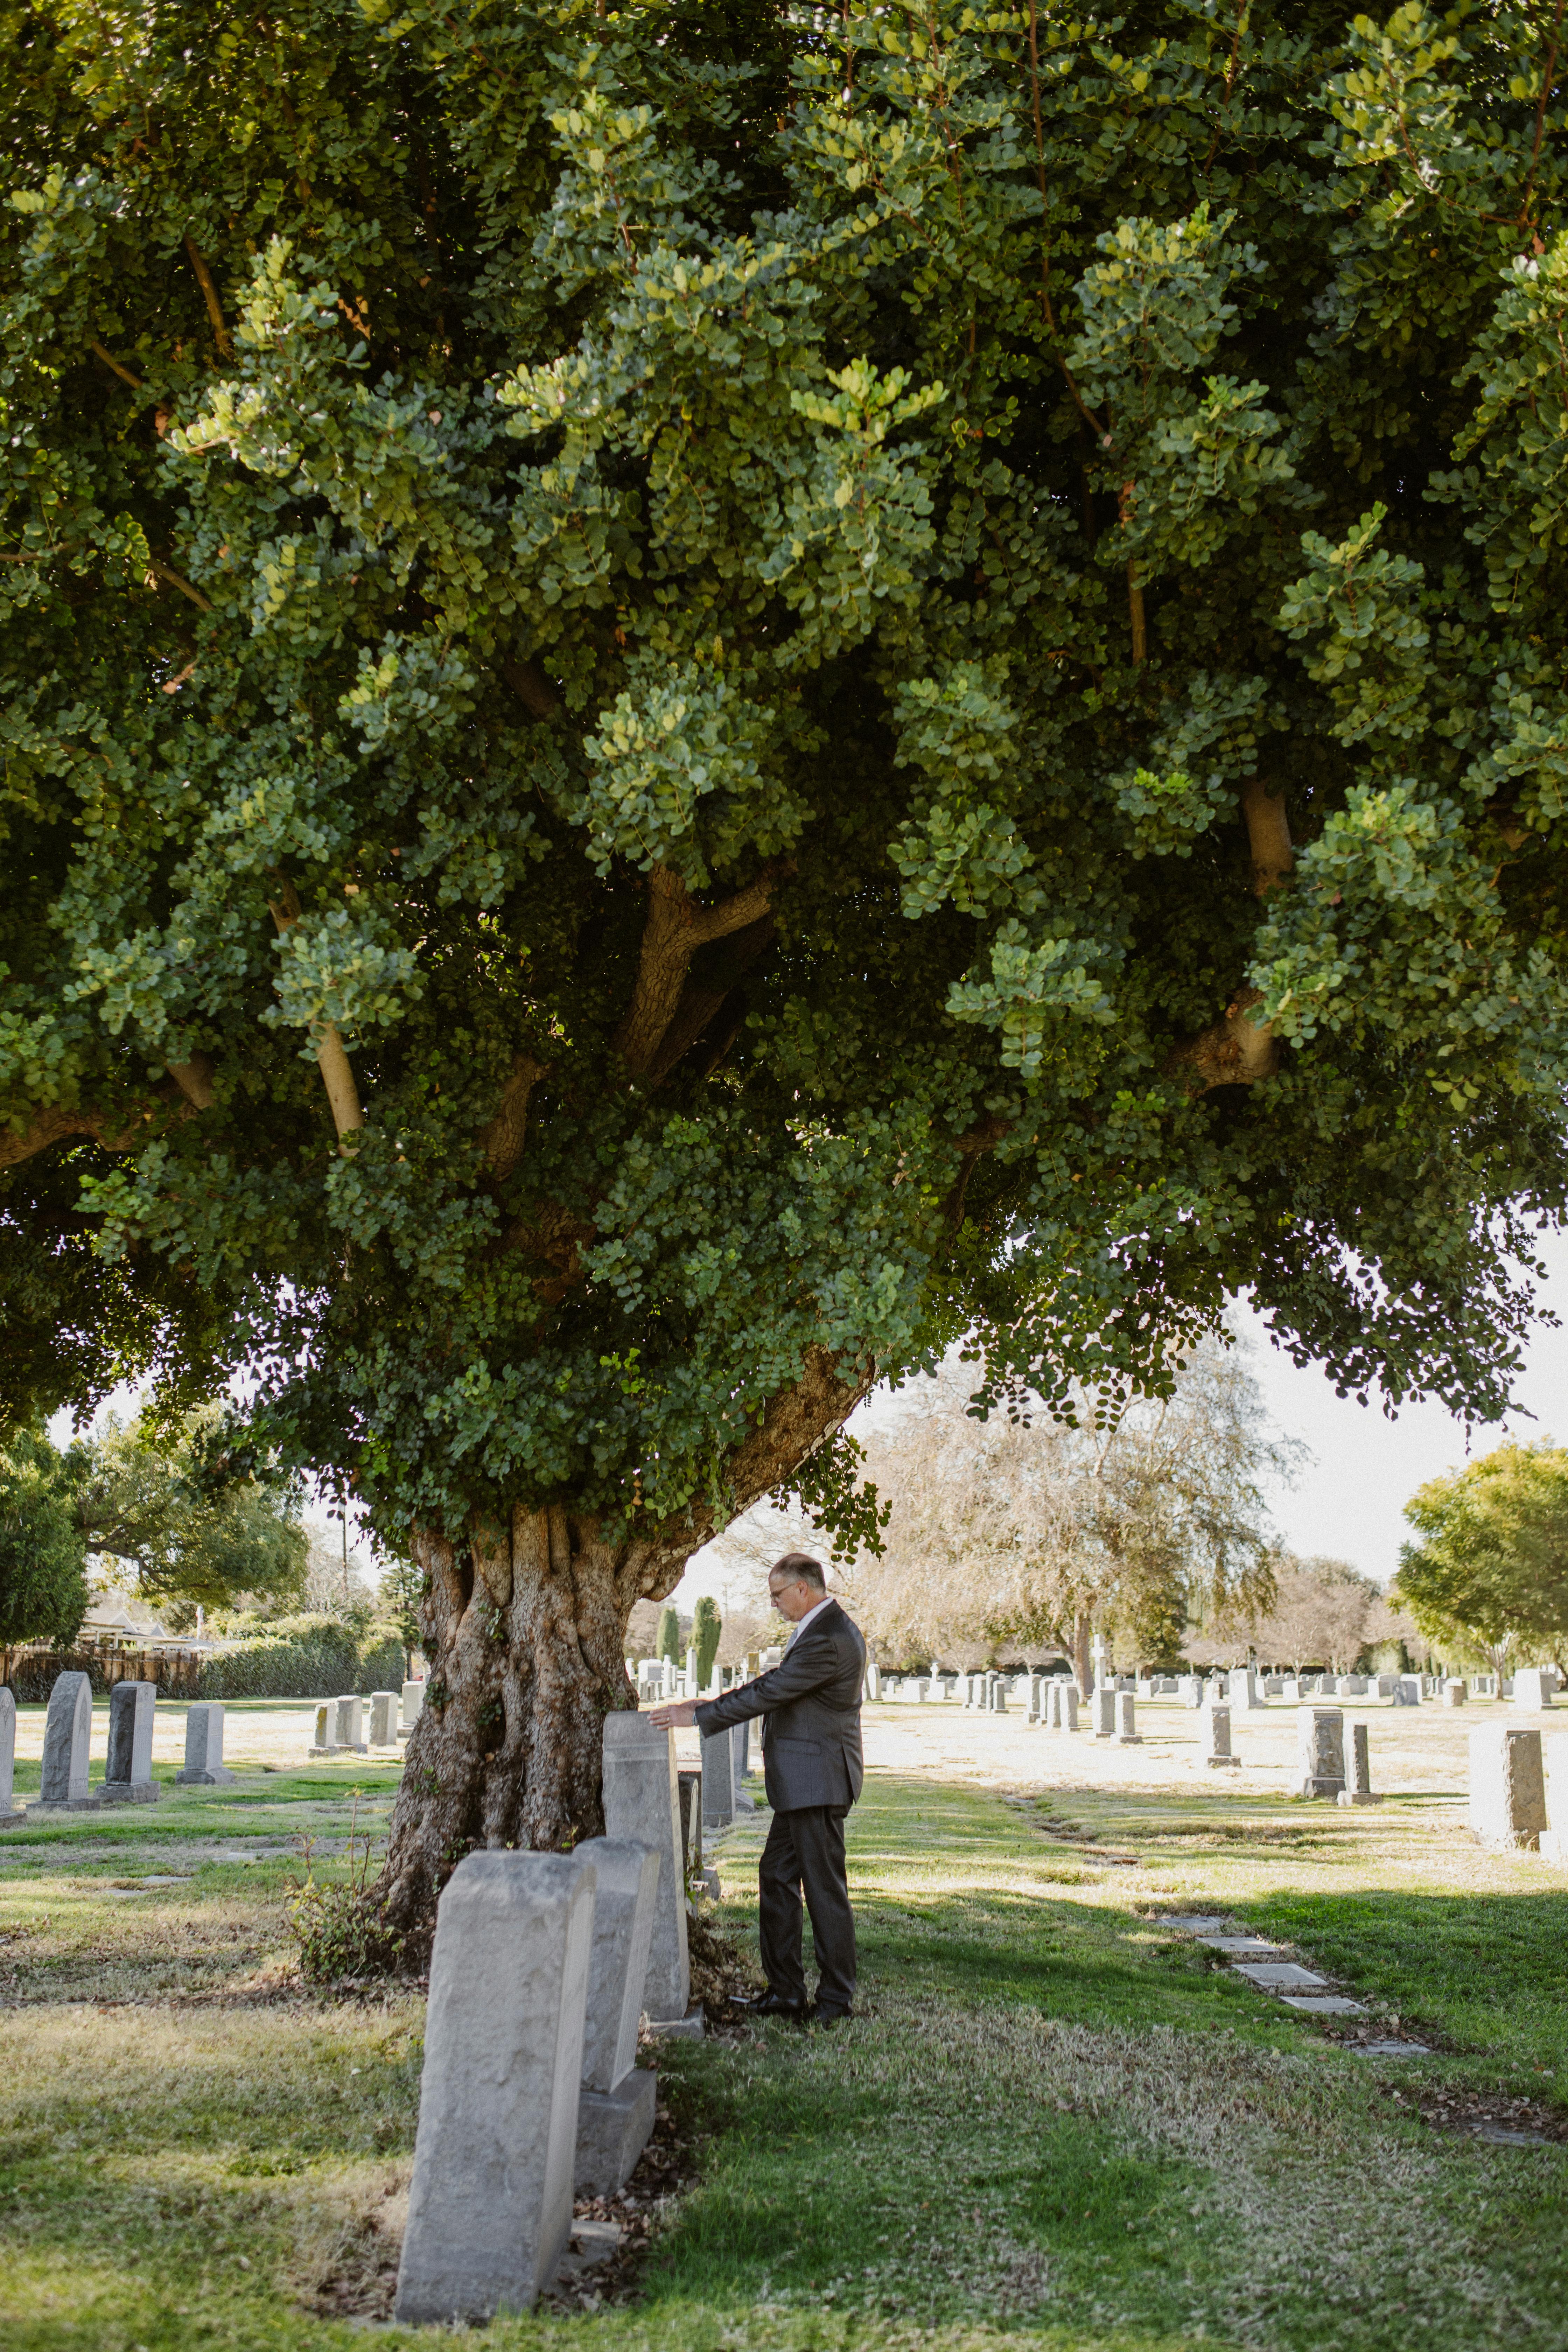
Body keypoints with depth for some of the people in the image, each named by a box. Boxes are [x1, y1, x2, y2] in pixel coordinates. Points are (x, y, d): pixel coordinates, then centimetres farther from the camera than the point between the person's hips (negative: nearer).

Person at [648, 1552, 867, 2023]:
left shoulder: (829, 1641, -21)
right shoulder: (822, 1630, 13)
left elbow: (769, 1693, -21)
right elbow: (773, 1684, 20)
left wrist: (697, 1717, -15)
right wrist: (710, 1704, 14)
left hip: (817, 1784, -11)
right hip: (800, 1786, 11)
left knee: (825, 1888, -1)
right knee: (776, 1878, 14)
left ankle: (836, 1998, 10)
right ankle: (785, 1992, 21)